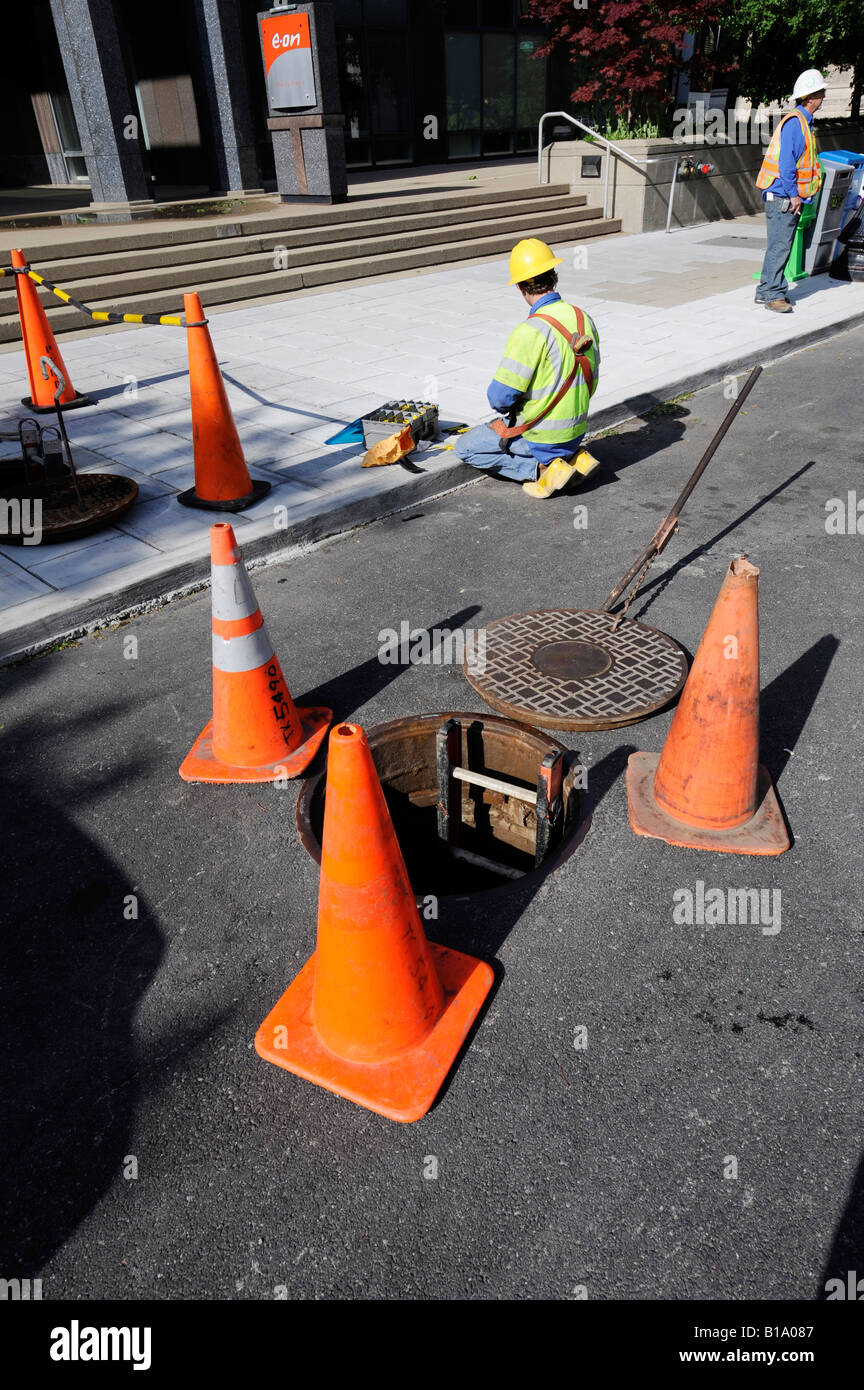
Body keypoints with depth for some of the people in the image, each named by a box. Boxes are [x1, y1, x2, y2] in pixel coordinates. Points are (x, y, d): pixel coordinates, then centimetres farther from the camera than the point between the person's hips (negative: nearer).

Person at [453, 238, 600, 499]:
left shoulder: (531, 332, -24)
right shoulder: (584, 319, 1)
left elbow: (500, 397, -23)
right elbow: (591, 382, 11)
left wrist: (506, 407, 1)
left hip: (541, 437, -8)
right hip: (575, 432, 8)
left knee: (465, 448, 7)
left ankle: (542, 470, -5)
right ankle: (574, 458, 11)